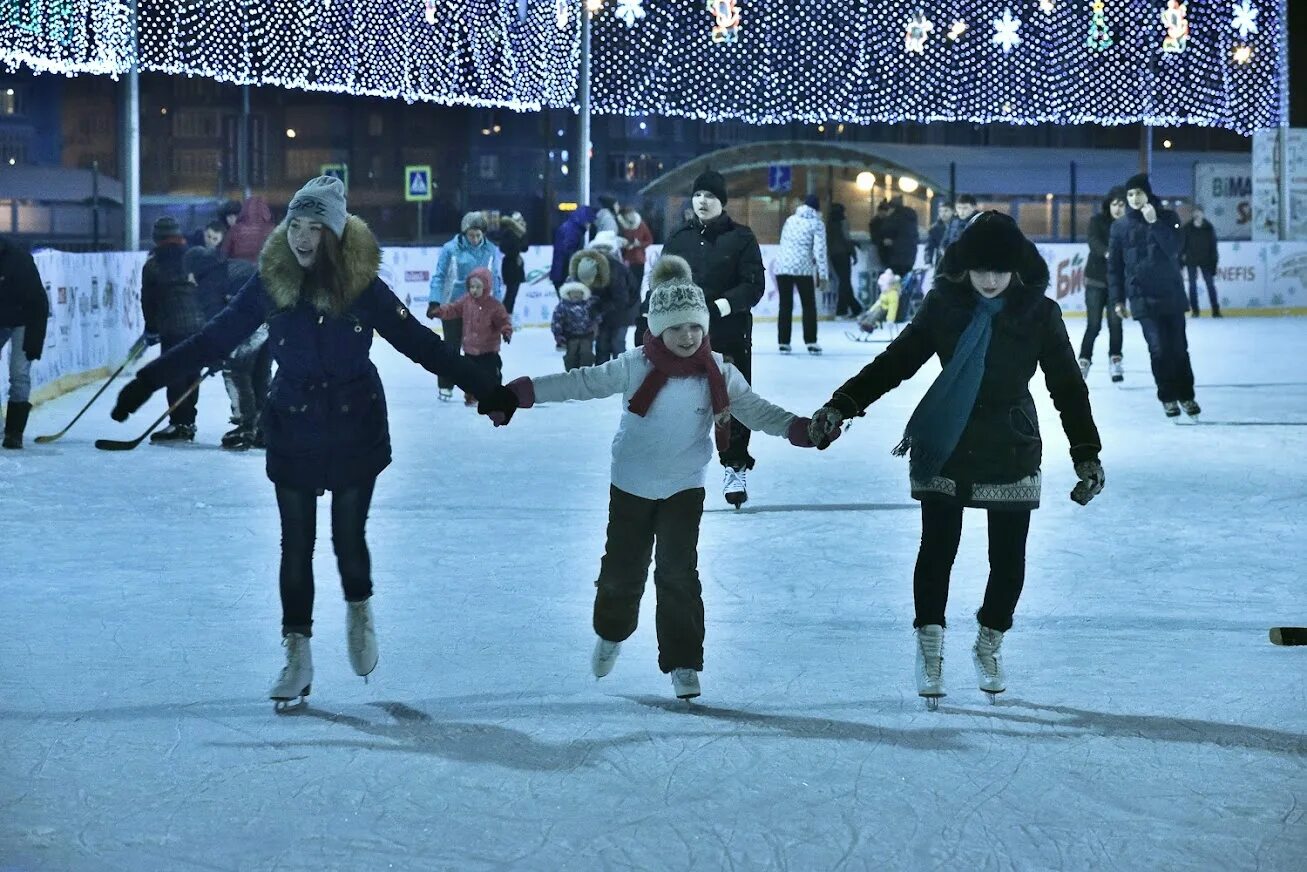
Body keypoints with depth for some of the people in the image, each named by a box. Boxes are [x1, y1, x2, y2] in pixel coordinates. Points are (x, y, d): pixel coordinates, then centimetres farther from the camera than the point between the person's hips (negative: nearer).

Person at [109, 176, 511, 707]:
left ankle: (359, 612, 37)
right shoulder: (271, 283, -7)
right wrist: (148, 381, -9)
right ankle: (297, 654, 15)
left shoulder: (362, 286, -11)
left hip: (355, 430, -1)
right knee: (296, 544, 4)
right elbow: (213, 340, -5)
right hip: (293, 431, 1)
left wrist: (486, 390, -9)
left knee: (349, 537, 5)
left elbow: (420, 344, -7)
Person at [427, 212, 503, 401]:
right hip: (453, 306, -2)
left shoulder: (491, 251, -2)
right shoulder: (451, 249, -11)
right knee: (452, 348, 9)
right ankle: (446, 386, 22)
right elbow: (439, 276, -7)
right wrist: (434, 302, -14)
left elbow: (496, 279, 6)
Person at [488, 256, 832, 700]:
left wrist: (800, 429, -24)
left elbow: (756, 410, -8)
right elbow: (582, 383, -13)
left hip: (684, 488, 0)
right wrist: (522, 392, -20)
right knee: (623, 570, 11)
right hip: (631, 485, 0)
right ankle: (611, 634, 40)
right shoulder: (634, 367, -15)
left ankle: (683, 663, 4)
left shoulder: (718, 373, -10)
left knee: (678, 573, -5)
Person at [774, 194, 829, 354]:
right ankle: (811, 343, 1)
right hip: (803, 267, -4)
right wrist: (822, 275, -6)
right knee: (809, 305, 6)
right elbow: (820, 250, -7)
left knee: (785, 305, 8)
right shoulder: (817, 224, 1)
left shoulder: (790, 220, 15)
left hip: (782, 265, 4)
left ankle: (783, 342, 6)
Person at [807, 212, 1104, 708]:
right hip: (943, 452, 0)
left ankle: (989, 646, 28)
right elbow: (897, 361, 1)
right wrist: (842, 406, -8)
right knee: (937, 550, 3)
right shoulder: (944, 304, -4)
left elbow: (1067, 386, -2)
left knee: (1008, 557, 6)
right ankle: (929, 649, 19)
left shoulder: (1039, 314, -6)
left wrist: (1086, 453, -8)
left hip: (1011, 456, 0)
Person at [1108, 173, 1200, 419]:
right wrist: (1117, 299, 2)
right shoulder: (1120, 226, 1)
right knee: (1159, 348, -7)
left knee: (1179, 347, 5)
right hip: (1142, 297, -1)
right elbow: (1114, 265, 4)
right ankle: (1168, 397, 4)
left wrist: (1154, 223, -20)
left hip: (1171, 294, 1)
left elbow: (1173, 249, -13)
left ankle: (1186, 395, 17)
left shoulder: (1167, 218, 0)